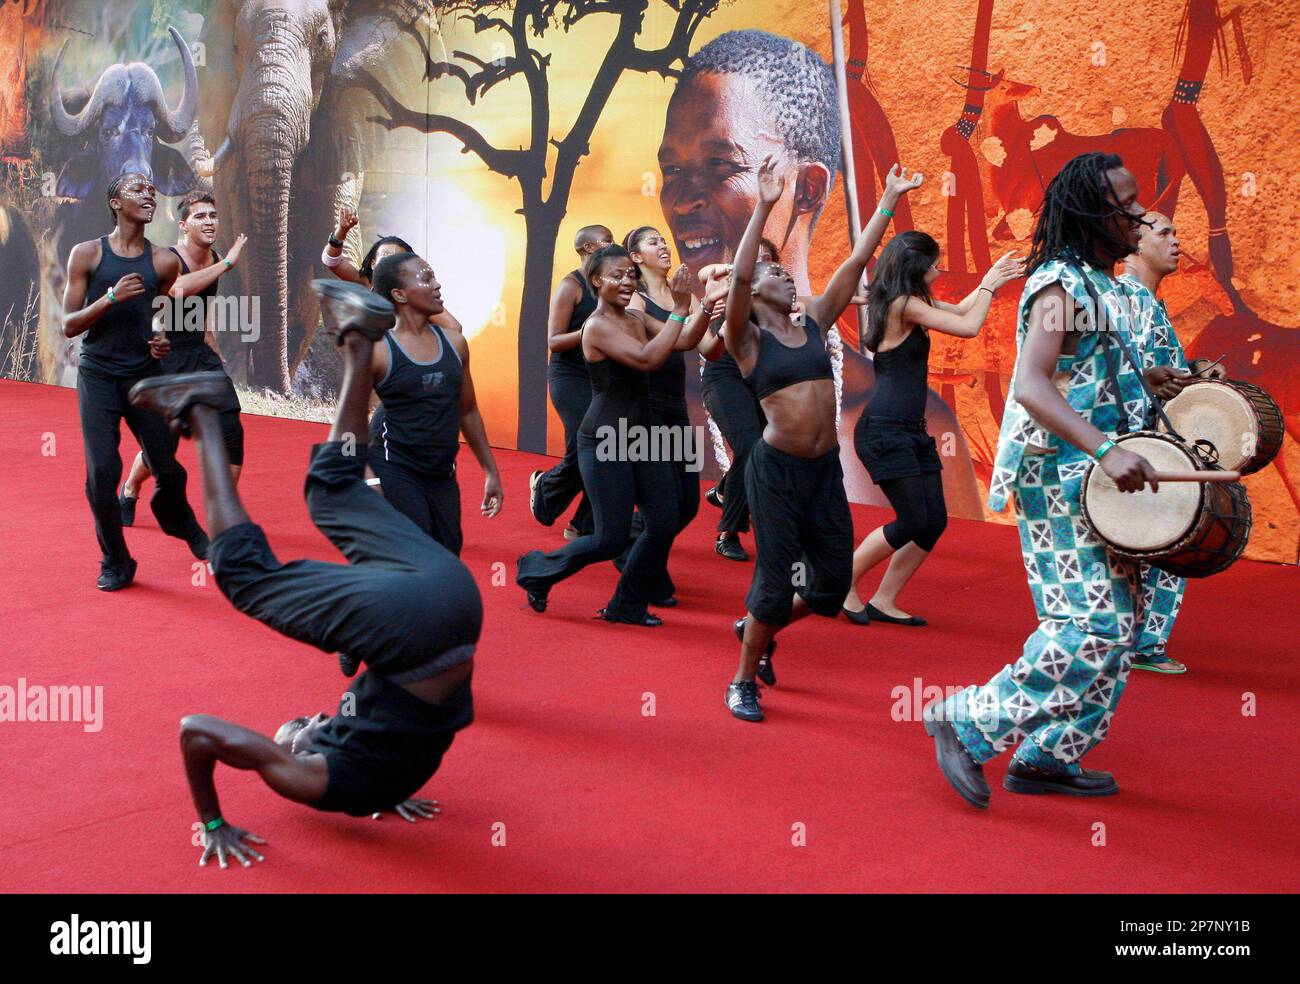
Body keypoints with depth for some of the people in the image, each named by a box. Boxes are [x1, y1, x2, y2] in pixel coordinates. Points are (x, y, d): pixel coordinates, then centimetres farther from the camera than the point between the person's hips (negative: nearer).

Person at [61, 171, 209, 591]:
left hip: (146, 375, 2)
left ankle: (185, 527, 34)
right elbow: (69, 325, -5)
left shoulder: (164, 261, 4)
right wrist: (111, 296, -20)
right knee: (102, 471, -9)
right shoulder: (87, 254, -2)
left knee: (167, 467, 2)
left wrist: (162, 339, -1)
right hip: (98, 375, -2)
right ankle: (115, 563, 8)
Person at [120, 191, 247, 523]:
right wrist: (227, 263, -36)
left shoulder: (214, 259, 7)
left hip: (201, 355, 6)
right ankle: (128, 493, 32)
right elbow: (181, 289, -42)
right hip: (168, 358, -6)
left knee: (232, 432, -9)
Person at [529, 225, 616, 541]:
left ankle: (584, 526, 8)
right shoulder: (571, 286, -7)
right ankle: (543, 487, 19)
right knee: (584, 450, -13)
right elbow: (554, 340, -11)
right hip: (571, 376, -6)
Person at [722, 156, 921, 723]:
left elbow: (857, 261, 10)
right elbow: (738, 276, -20)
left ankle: (757, 628, 35)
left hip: (825, 469, 6)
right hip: (776, 469, -6)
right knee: (775, 580, -3)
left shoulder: (814, 323, 11)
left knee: (832, 581, 8)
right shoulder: (748, 341, -3)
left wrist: (888, 200, 7)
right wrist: (764, 207, -25)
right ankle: (744, 681, 17)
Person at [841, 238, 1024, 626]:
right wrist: (988, 285, 0)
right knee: (913, 521, -10)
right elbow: (968, 326, -14)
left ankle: (883, 601, 13)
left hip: (912, 432, 10)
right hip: (885, 431, -10)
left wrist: (995, 277, 18)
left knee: (934, 521, 5)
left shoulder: (910, 303, 15)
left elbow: (959, 309, 27)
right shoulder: (904, 304, -14)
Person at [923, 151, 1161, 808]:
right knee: (1089, 627, -13)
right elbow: (1031, 386, -28)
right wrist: (1105, 449, -38)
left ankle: (1047, 757, 19)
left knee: (1117, 624, 10)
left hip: (1100, 480, 10)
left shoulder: (1107, 287, 16)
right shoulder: (1060, 284, -14)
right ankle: (967, 723, 0)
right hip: (1061, 477, -10)